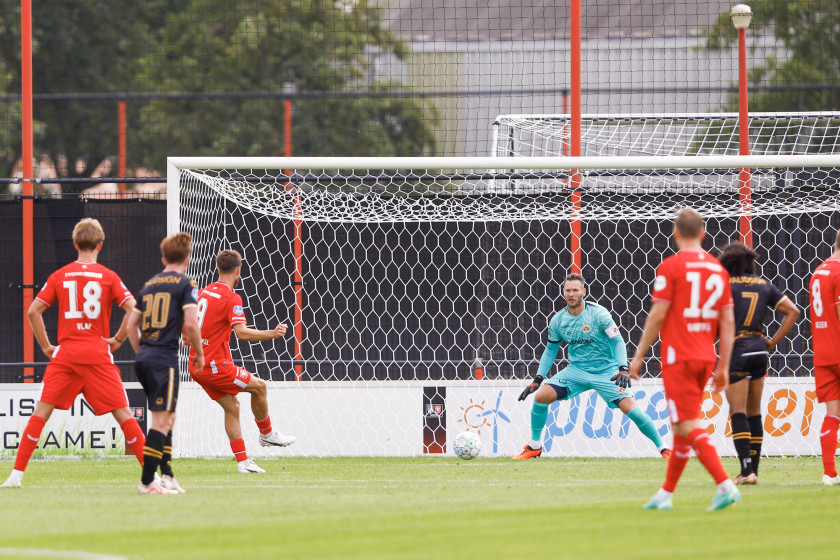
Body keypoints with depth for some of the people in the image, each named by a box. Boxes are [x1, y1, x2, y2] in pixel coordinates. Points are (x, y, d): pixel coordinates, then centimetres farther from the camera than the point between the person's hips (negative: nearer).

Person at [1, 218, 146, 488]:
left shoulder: (59, 276, 5)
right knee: (122, 413, 3)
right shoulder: (108, 277, 1)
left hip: (65, 354, 1)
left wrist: (46, 345, 8)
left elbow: (33, 311, 1)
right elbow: (133, 309, -9)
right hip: (98, 355, -1)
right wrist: (118, 339, 2)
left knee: (42, 411, 4)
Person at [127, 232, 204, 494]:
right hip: (164, 358, -7)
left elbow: (131, 325, 17)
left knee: (167, 417, 17)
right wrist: (199, 353, 1)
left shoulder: (149, 285, 16)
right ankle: (147, 481, -11)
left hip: (143, 358, 7)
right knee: (162, 421, -6)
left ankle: (166, 475, 16)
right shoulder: (186, 284, -3)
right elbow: (191, 323, -13)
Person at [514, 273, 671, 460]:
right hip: (576, 371, 4)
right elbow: (550, 351, 11)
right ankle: (534, 447, 6)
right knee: (541, 396, -13)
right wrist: (537, 379, 4)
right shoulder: (558, 320, -2)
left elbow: (618, 341, -17)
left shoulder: (597, 313, -15)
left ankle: (663, 448, -4)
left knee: (630, 408, -19)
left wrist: (623, 370, -31)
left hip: (606, 372, -4)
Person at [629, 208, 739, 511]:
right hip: (705, 357, 6)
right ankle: (665, 494, 21)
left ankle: (725, 485, -22)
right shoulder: (717, 269, 9)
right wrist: (723, 366, 12)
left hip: (678, 358, -6)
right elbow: (728, 321, 8)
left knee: (690, 426, -9)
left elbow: (657, 316, -10)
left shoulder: (671, 266, -8)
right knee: (681, 427, 15)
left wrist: (639, 356, -1)